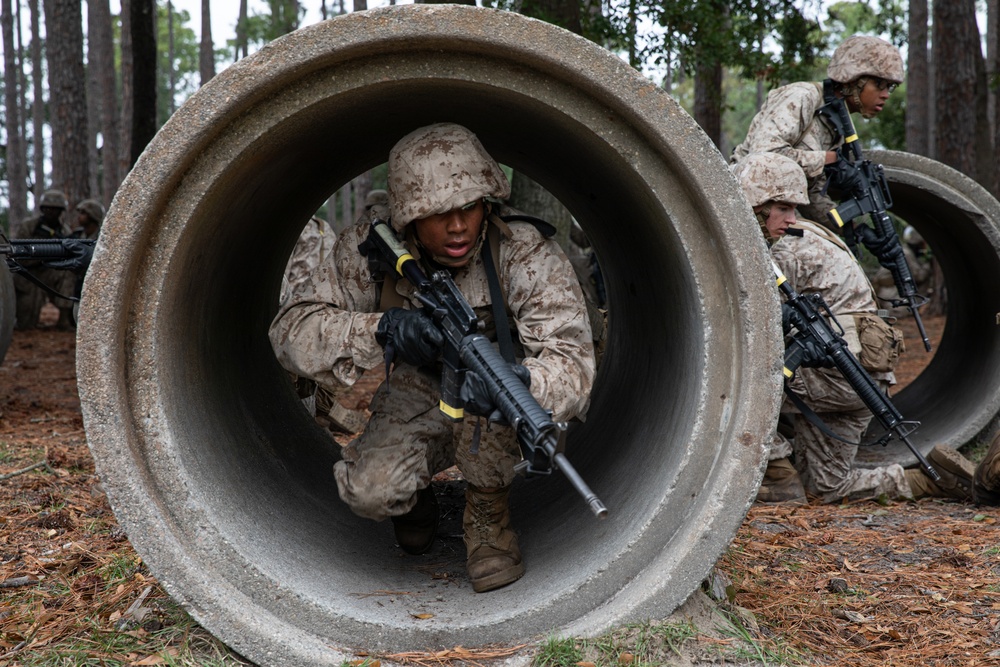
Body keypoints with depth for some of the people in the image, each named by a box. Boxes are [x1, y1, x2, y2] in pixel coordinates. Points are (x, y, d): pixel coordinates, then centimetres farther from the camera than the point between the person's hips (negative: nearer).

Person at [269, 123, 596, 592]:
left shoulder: (527, 256, -26)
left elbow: (572, 363, -34)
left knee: (482, 375, -36)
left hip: (495, 417, -1)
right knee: (369, 492, -27)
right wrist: (382, 327, -40)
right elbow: (291, 330, -22)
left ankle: (488, 511, -10)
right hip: (418, 400, 1)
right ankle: (415, 492, 12)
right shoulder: (369, 251, -19)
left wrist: (518, 380, -58)